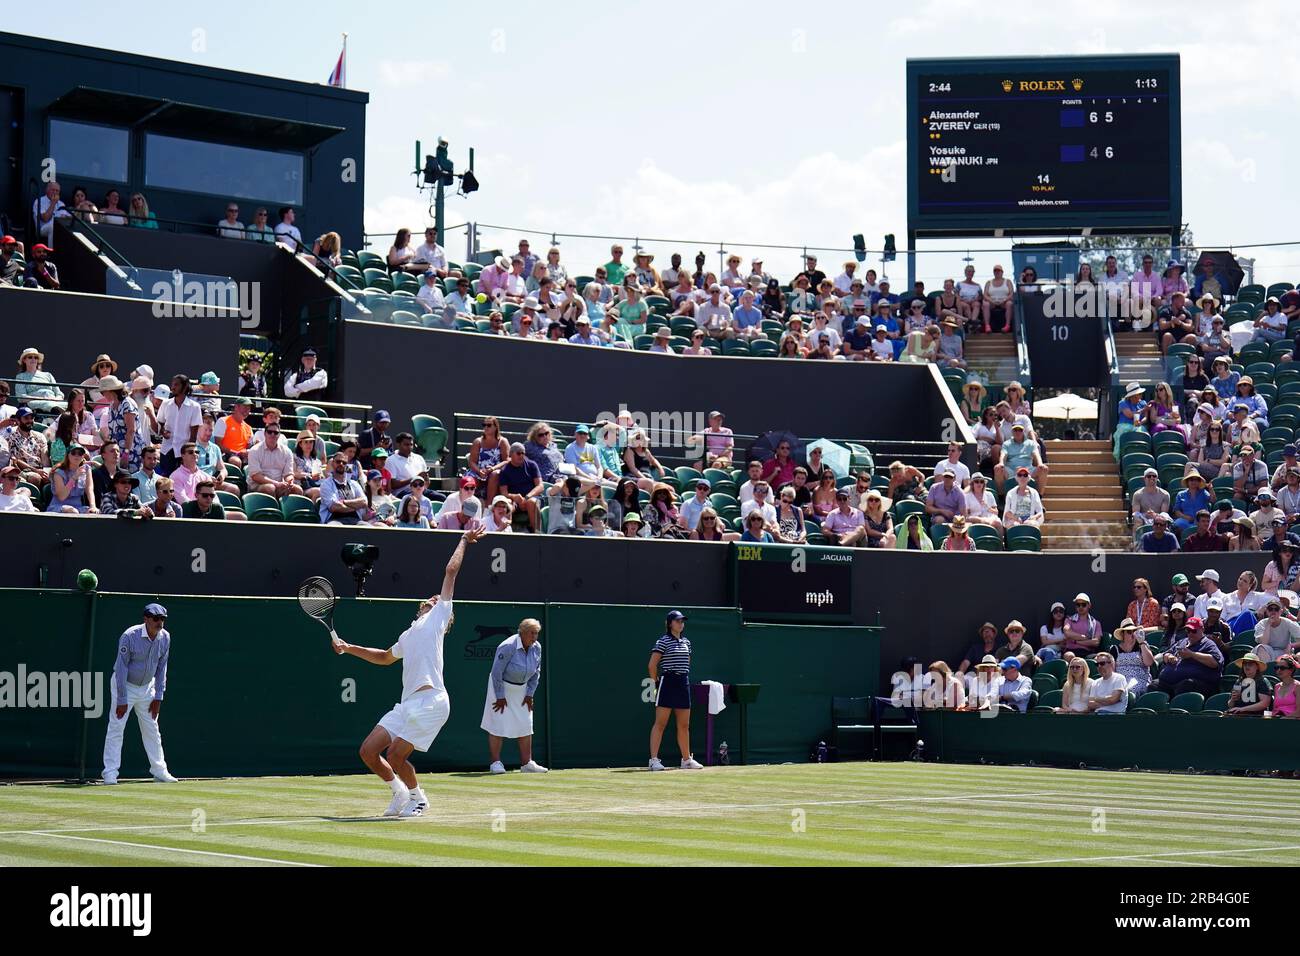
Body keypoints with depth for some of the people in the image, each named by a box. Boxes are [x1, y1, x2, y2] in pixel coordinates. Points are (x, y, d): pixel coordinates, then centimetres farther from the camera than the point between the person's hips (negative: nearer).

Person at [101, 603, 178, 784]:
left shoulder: (165, 637, -8)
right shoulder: (129, 636, -24)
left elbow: (161, 668, 1)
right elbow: (121, 668, -22)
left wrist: (158, 697, 0)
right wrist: (122, 700, -22)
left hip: (147, 686, 5)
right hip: (125, 685, -5)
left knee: (152, 730, 10)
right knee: (116, 729, -8)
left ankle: (159, 771, 18)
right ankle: (110, 773, -7)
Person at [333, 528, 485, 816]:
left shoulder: (437, 618, 11)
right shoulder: (408, 635, 30)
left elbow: (451, 571, 11)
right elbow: (385, 657, 48)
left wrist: (464, 542, 21)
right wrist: (349, 649, 42)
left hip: (430, 702, -7)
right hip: (407, 703, 7)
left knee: (395, 756, -11)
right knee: (368, 752, 0)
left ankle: (418, 797, 14)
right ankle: (399, 792, 21)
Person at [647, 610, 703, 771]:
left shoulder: (686, 642, 14)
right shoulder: (663, 642, -6)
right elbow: (652, 665, -8)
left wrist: (685, 679, 16)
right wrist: (656, 684, -5)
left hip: (683, 684, 7)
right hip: (667, 683, -7)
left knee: (684, 725, 10)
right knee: (660, 723, -7)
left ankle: (686, 759, 18)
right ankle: (654, 759, -8)